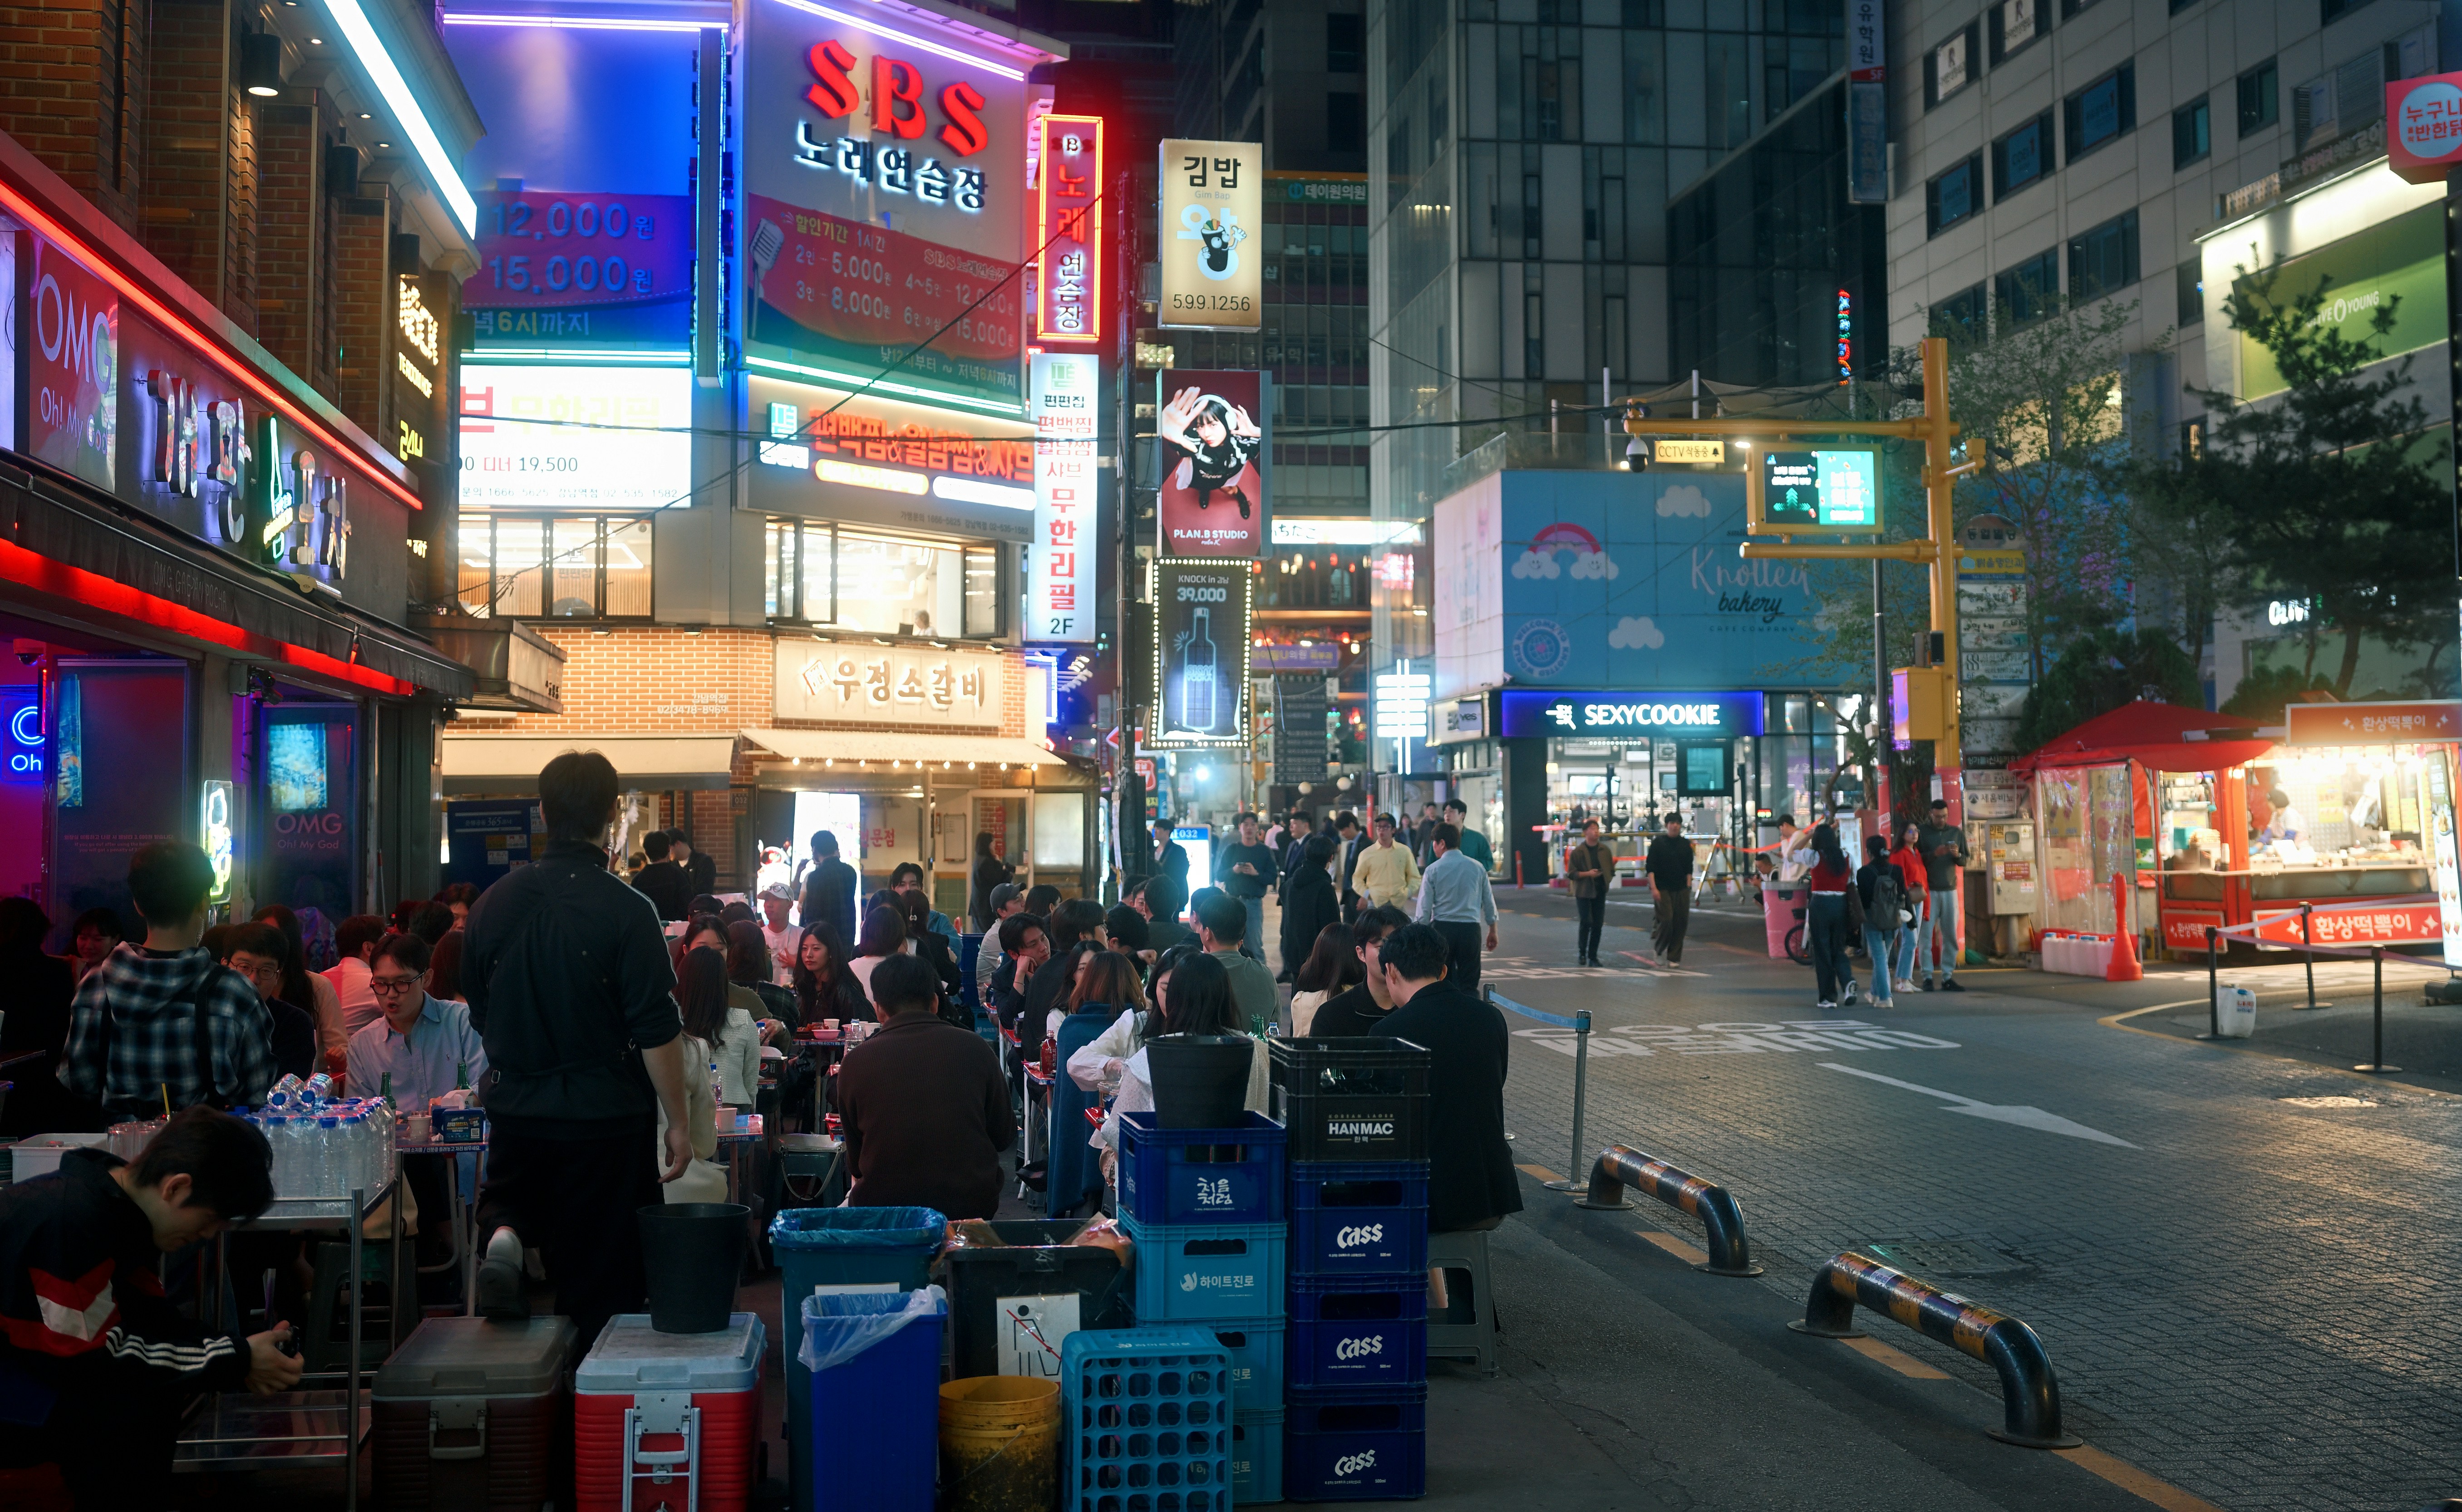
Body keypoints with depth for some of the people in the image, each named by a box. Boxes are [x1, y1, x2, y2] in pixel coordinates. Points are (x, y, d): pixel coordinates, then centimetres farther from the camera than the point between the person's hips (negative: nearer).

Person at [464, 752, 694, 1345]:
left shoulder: (493, 903, 0)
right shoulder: (627, 910, -15)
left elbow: (480, 1017, 12)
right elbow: (657, 1029, -15)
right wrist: (678, 1123, -6)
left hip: (515, 1110, 4)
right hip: (607, 1115, -3)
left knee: (510, 1200, 27)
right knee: (600, 1280, 7)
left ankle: (503, 1235, -3)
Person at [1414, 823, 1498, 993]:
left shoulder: (1433, 870, -4)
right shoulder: (1477, 868, 5)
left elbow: (1424, 909, -4)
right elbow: (1489, 902, 10)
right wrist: (1493, 931, 20)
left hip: (1442, 928, -2)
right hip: (1471, 928, 2)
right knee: (1470, 984, 4)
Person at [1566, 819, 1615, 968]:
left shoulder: (1605, 850, 7)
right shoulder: (1577, 852, -3)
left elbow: (1611, 870, 16)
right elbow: (1571, 873, -5)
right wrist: (1588, 874, -16)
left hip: (1600, 892, 4)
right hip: (1584, 892, -4)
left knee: (1598, 925, 3)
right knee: (1586, 922, -9)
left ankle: (1593, 957, 12)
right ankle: (1582, 953, 9)